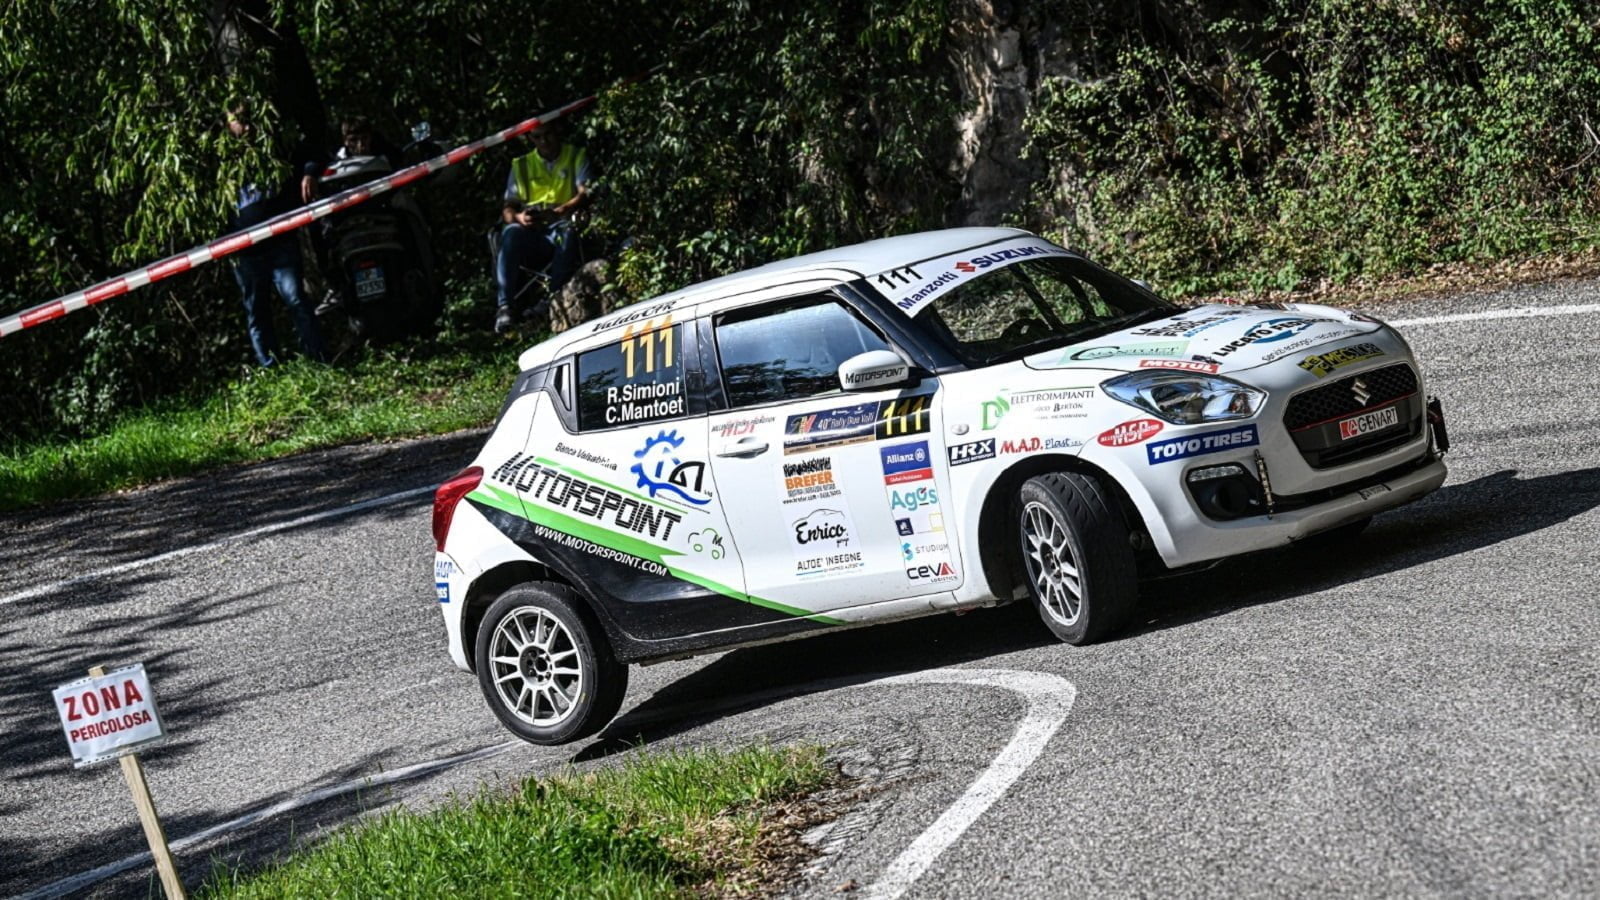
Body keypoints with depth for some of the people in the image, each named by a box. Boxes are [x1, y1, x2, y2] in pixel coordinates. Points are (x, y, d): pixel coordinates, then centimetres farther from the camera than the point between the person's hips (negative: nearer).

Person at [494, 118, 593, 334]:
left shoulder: (577, 157, 14)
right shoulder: (521, 166, 19)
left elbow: (585, 195, -2)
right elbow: (508, 208, 11)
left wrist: (558, 212, -23)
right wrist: (518, 217, -16)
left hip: (560, 228, -2)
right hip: (531, 233, 2)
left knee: (568, 232, -38)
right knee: (511, 233, -33)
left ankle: (550, 298, -43)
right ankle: (504, 306, -42)